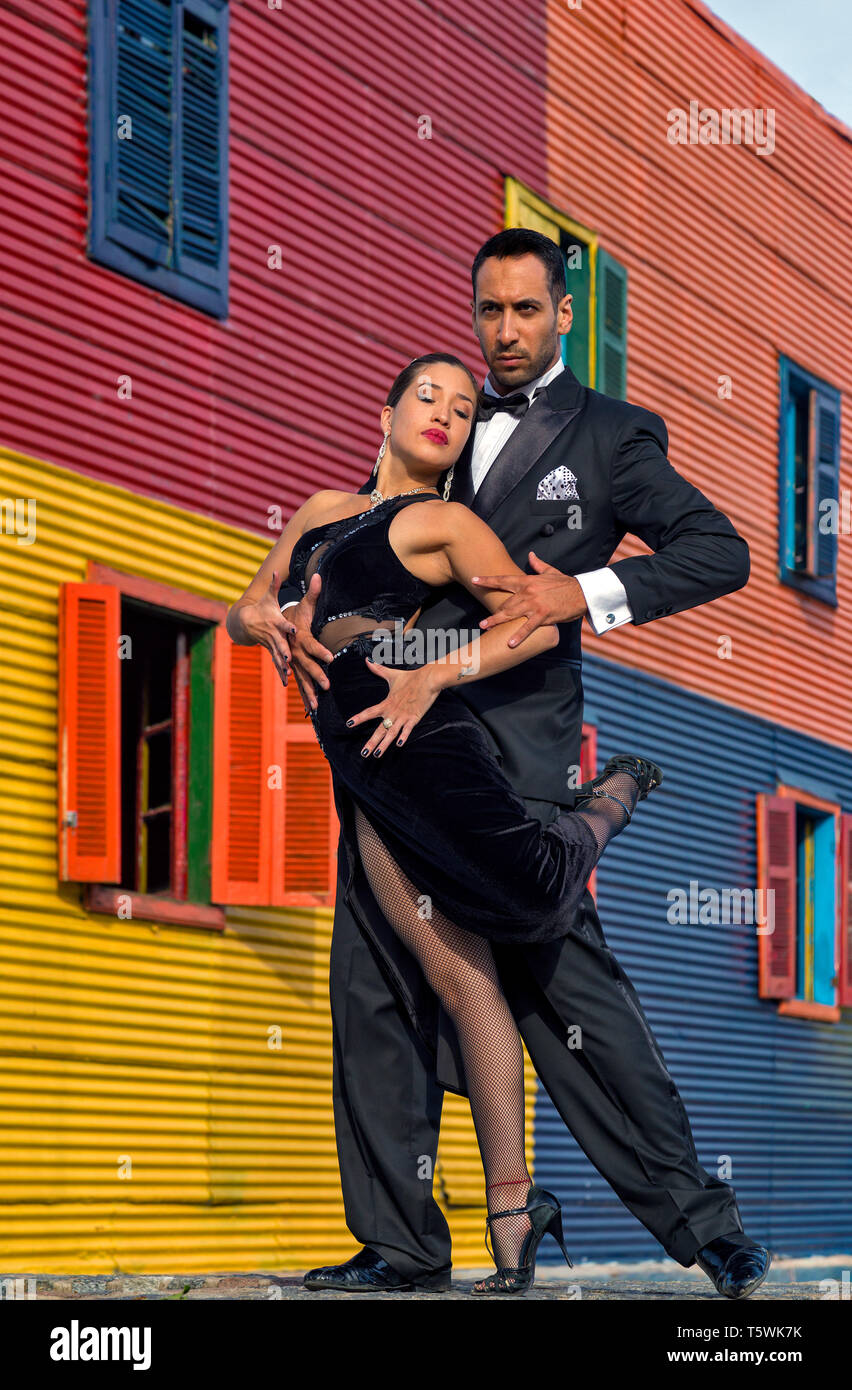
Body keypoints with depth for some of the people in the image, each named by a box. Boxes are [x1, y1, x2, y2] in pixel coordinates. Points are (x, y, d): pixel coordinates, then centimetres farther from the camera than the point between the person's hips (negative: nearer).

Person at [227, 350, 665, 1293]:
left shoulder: (443, 522, 3)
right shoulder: (322, 509, 22)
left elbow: (537, 623, -7)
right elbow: (245, 611, 24)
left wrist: (433, 677, -17)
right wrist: (266, 621, 1)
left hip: (420, 741, -5)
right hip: (360, 763, 5)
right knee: (456, 975, 0)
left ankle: (616, 792, 24)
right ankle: (511, 1207, -1)